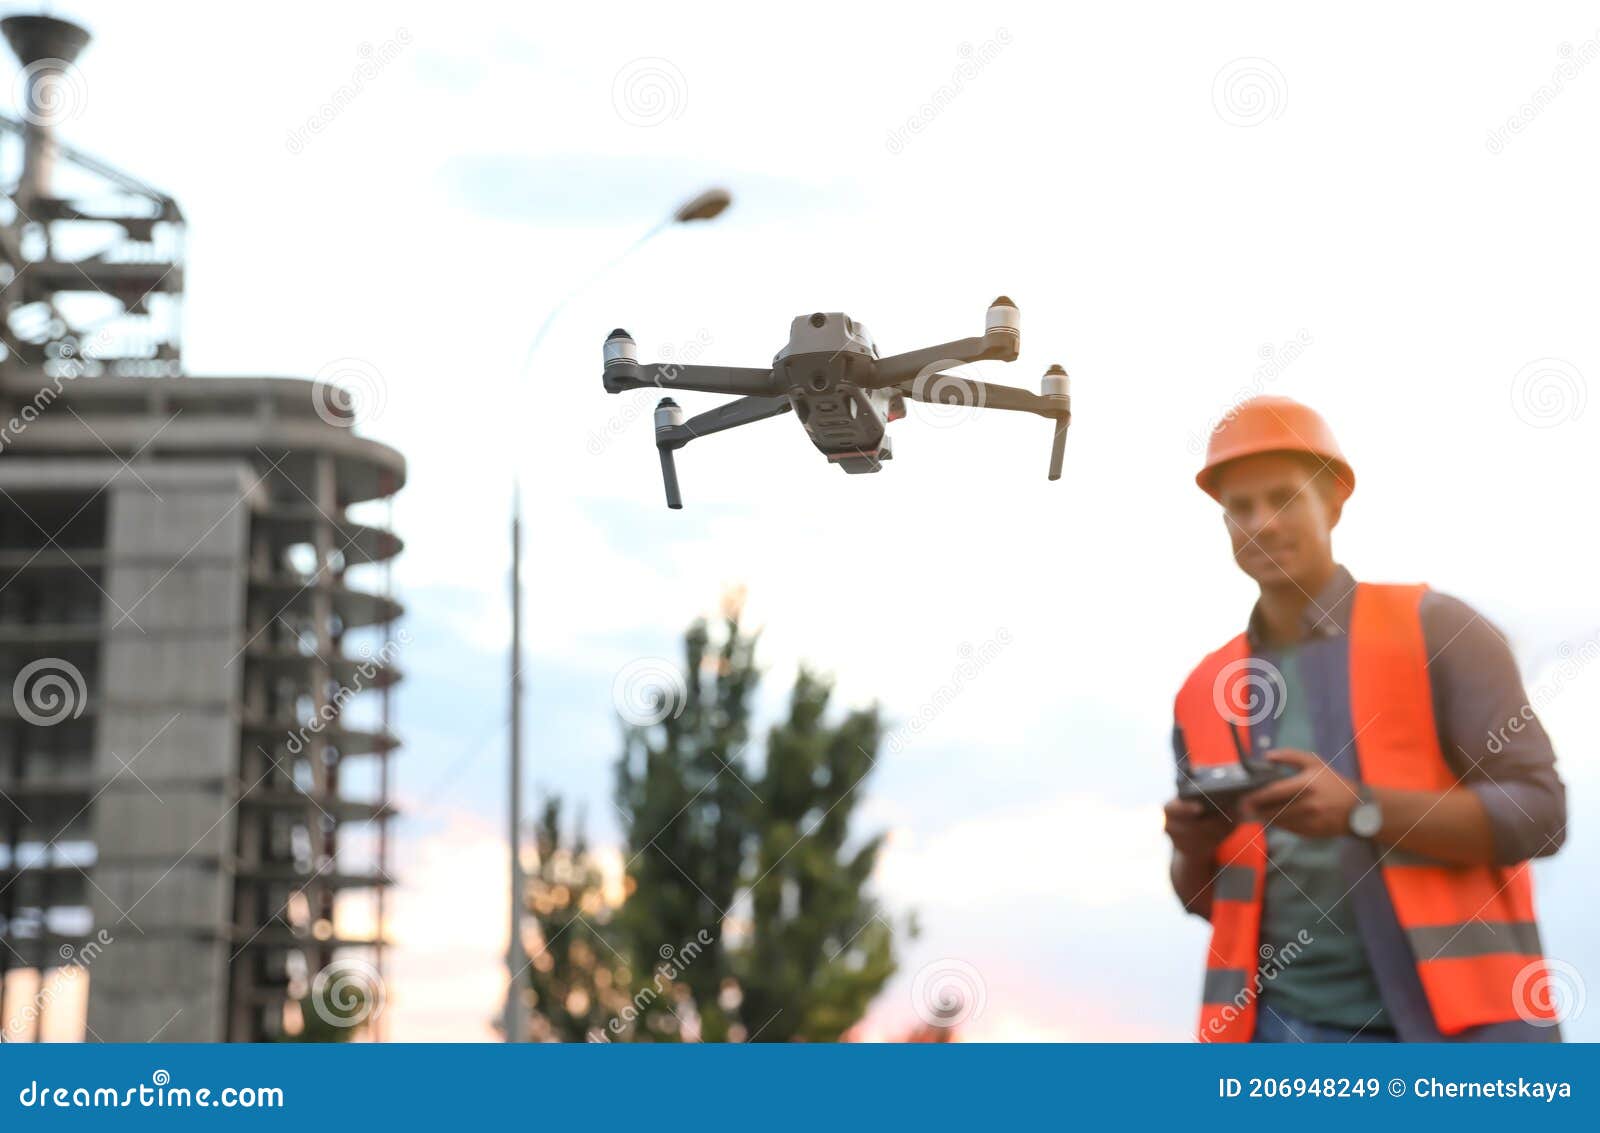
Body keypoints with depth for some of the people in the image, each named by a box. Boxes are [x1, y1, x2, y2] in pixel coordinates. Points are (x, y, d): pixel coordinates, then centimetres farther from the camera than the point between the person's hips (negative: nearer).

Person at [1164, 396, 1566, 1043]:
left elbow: (1536, 813, -6)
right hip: (1281, 1028, 3)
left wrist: (1362, 811, -18)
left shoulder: (1435, 630, 2)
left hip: (1457, 1016, -3)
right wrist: (1194, 846, -4)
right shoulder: (1206, 693, 13)